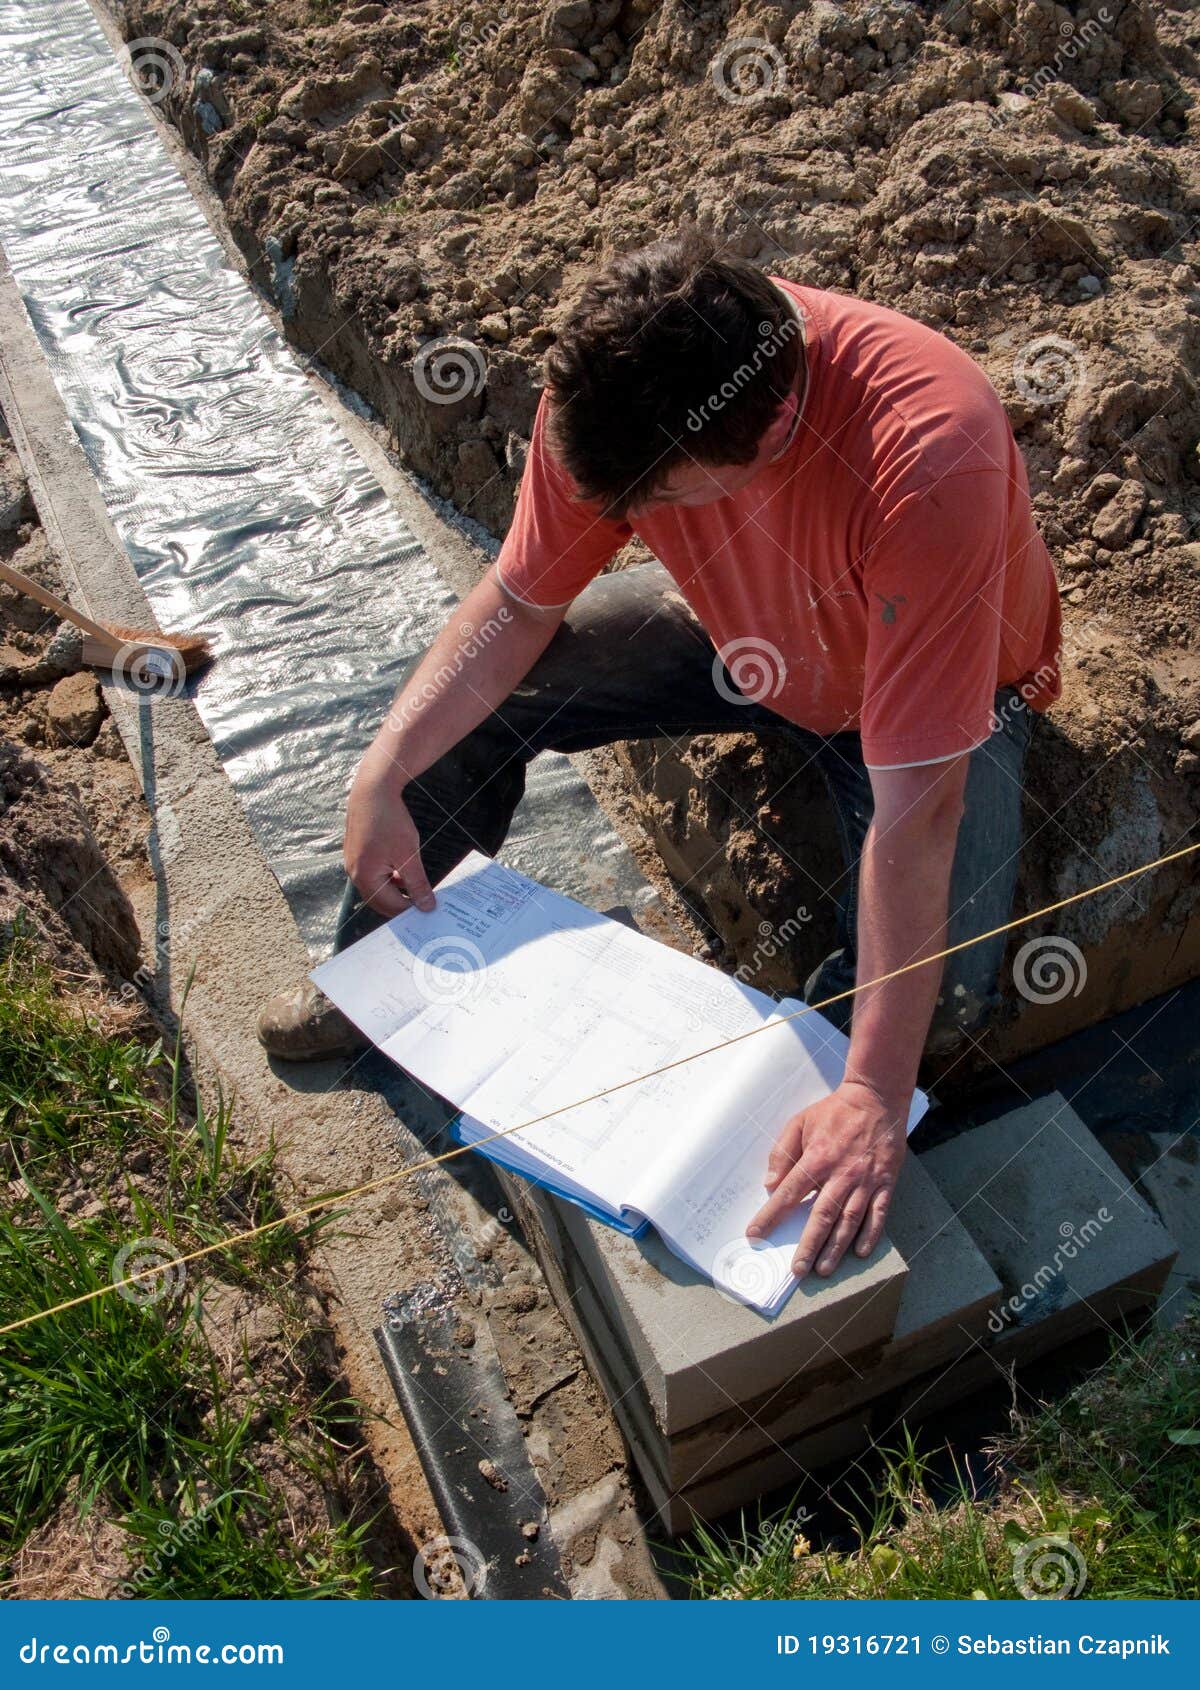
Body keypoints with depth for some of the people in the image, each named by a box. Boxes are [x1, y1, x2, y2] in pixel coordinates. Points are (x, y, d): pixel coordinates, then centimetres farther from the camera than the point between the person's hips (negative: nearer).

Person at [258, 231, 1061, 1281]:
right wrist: (383, 775, -21)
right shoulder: (608, 381, -26)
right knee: (475, 696, -11)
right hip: (743, 634, 4)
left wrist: (875, 1095, -39)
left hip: (941, 686, -3)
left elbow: (917, 805, -41)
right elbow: (520, 605, -13)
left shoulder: (930, 460, -42)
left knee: (941, 1002, -25)